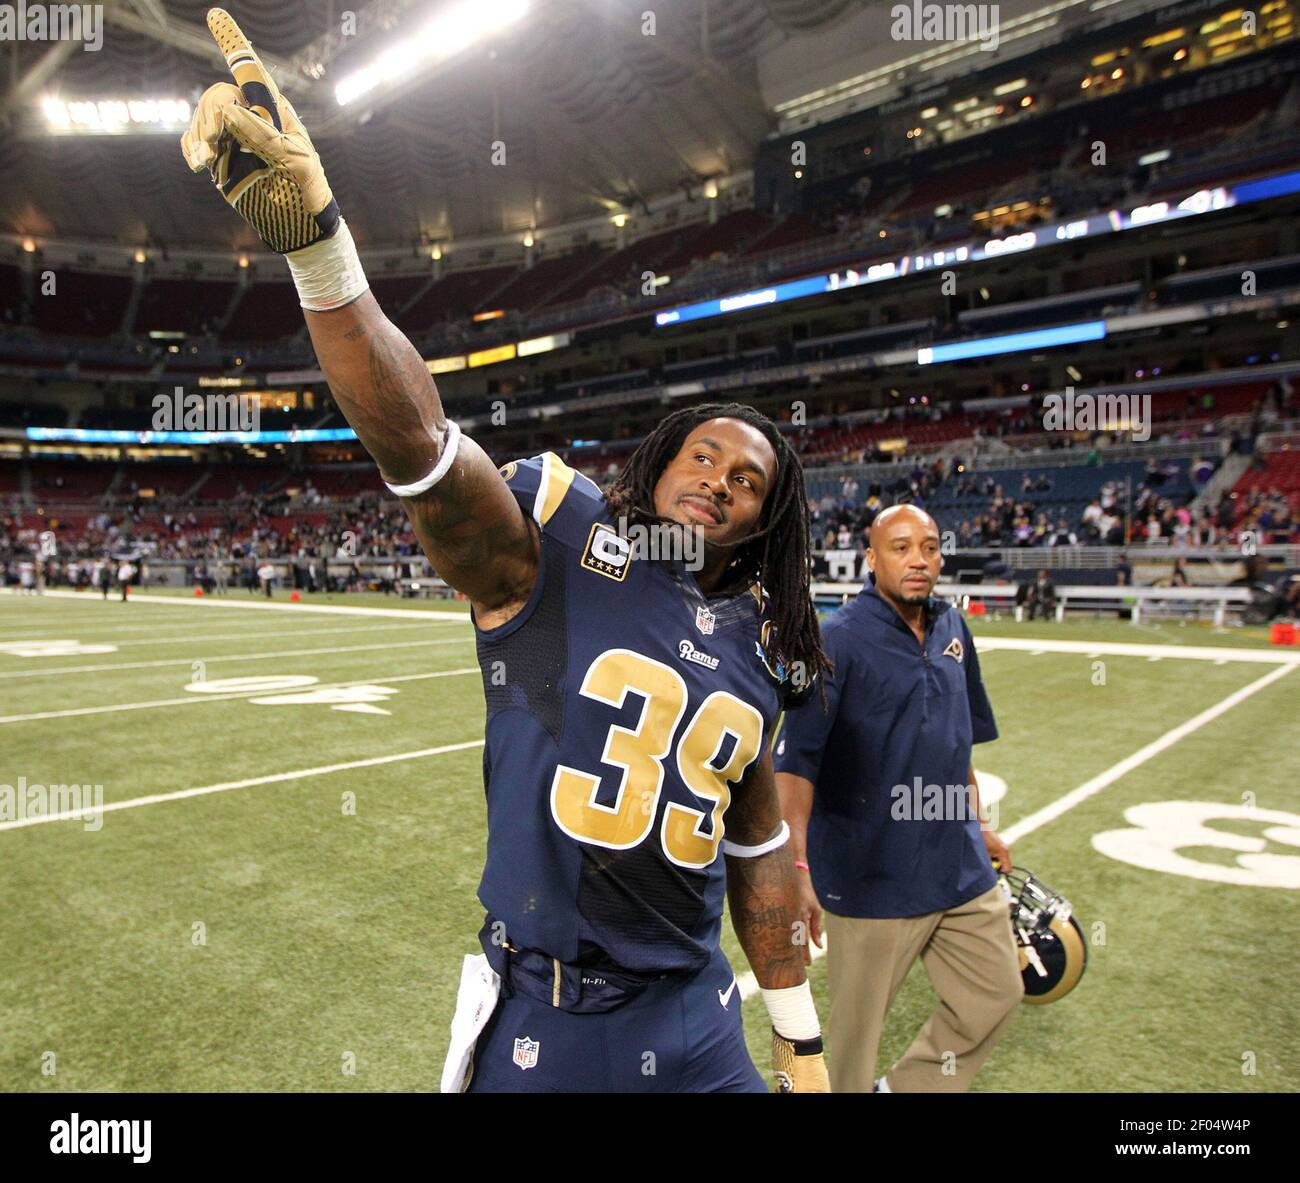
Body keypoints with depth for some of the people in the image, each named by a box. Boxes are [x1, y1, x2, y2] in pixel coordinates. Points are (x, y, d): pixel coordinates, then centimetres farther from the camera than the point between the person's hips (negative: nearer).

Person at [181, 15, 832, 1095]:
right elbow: (413, 439, -28)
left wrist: (800, 1041, 16)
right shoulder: (557, 546, -11)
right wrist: (313, 236, -42)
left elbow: (759, 846, 10)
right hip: (534, 1024, -3)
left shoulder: (755, 650, 2)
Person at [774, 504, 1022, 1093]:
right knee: (856, 1025, 7)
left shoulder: (952, 629, 6)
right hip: (872, 876, -7)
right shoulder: (839, 640, -16)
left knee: (996, 996, 17)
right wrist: (797, 868, -29)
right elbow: (795, 761, -22)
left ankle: (904, 1087, 36)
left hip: (961, 867, 7)